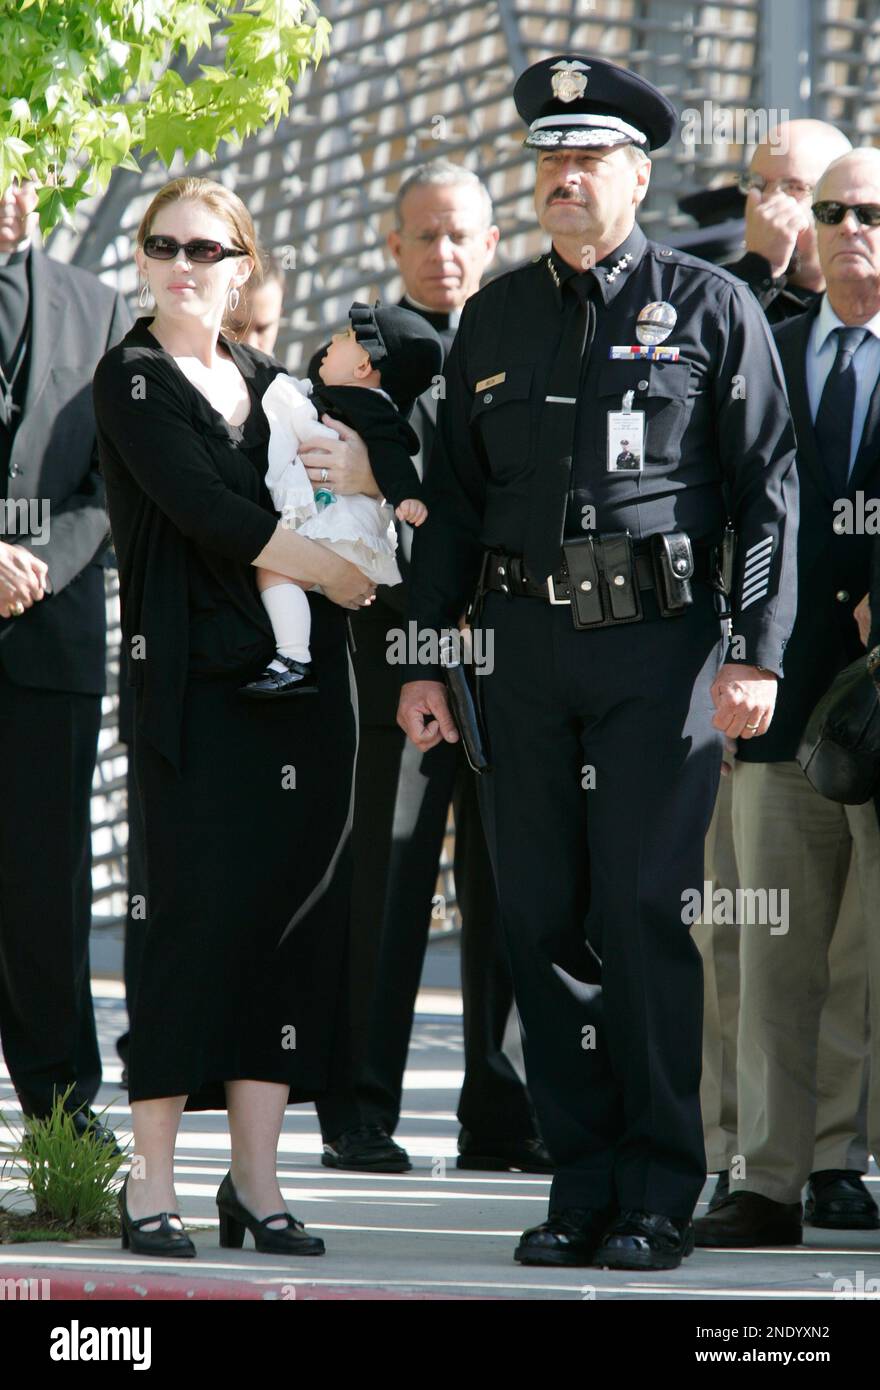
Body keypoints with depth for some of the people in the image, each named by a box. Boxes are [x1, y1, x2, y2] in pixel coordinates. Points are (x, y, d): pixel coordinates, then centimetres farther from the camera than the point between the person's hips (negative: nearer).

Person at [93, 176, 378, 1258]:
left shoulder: (269, 380, 17)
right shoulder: (133, 381, 0)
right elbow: (203, 512, -12)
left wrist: (359, 475, -2)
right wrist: (333, 568, -6)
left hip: (304, 678, 6)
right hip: (198, 677, -6)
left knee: (294, 910, 2)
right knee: (200, 912, -10)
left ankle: (256, 1177, 5)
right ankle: (152, 1181, -5)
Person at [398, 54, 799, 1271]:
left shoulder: (710, 308, 2)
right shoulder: (497, 318, 13)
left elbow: (767, 488, 0)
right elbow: (455, 496, 16)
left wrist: (758, 656, -8)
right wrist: (425, 658, 10)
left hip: (658, 641, -4)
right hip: (525, 646, 4)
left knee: (646, 916, -7)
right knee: (542, 920, 4)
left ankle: (660, 1200, 0)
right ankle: (582, 1186, 11)